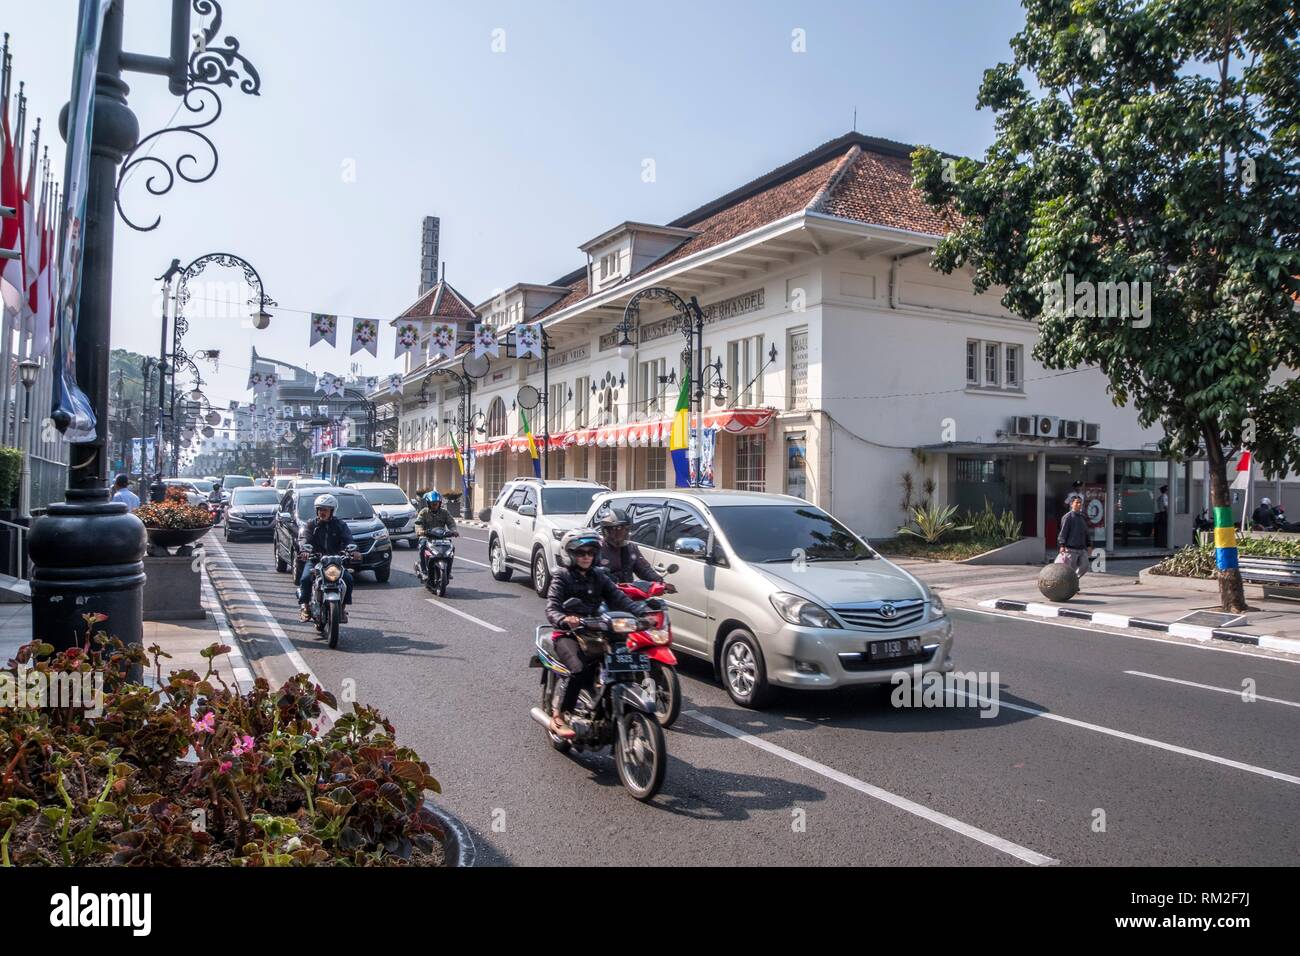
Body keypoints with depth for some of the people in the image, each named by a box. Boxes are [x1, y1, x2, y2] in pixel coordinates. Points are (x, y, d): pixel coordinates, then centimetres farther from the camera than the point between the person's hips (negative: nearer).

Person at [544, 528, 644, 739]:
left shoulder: (599, 577, 16)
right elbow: (551, 608, -12)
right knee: (579, 670, -30)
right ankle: (559, 717, -18)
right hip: (568, 634, -4)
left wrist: (642, 611, -15)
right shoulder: (562, 577, 1)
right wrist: (564, 619, -36)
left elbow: (619, 599, 4)